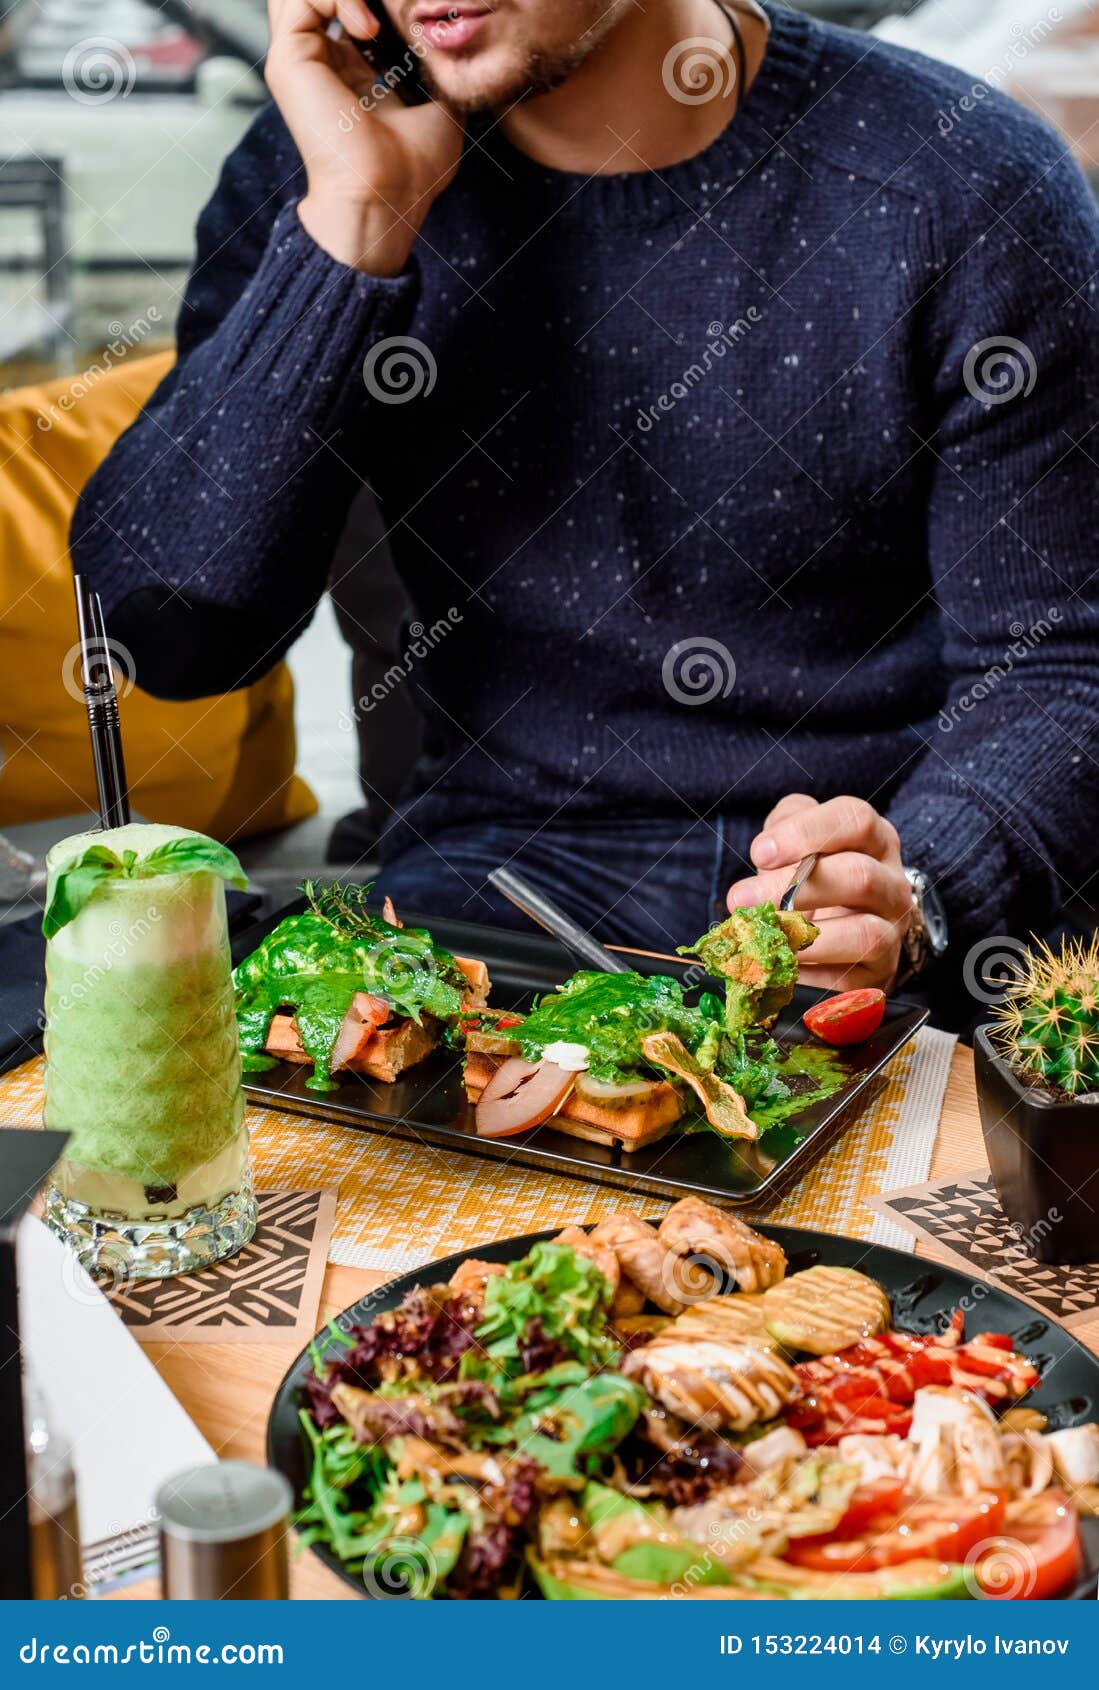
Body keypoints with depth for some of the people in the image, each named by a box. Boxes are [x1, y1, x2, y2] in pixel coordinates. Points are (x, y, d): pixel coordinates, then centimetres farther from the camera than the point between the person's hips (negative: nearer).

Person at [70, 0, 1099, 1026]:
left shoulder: (974, 189, -10)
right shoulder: (318, 156, -3)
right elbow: (171, 630, -12)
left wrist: (904, 898, -27)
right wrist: (357, 212, -18)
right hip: (507, 855, 1)